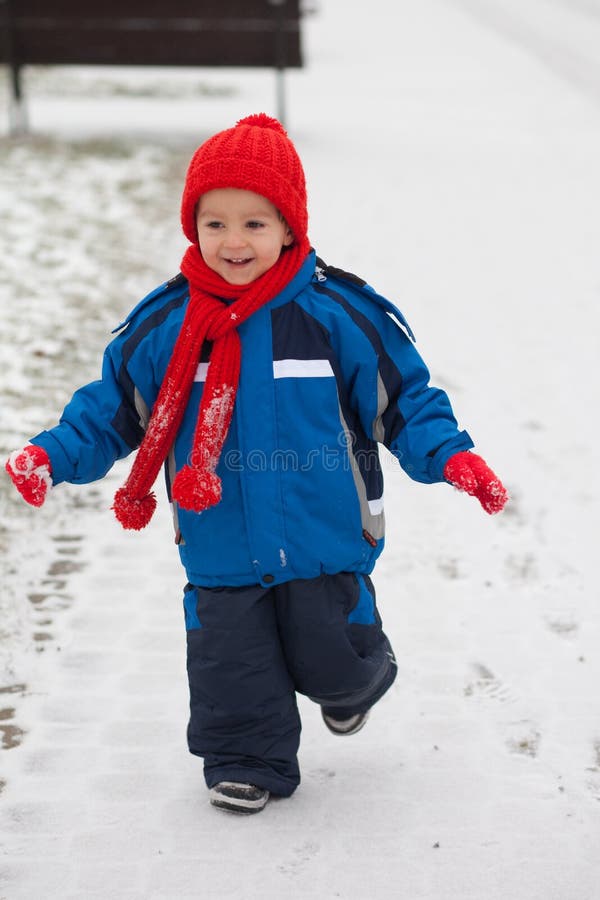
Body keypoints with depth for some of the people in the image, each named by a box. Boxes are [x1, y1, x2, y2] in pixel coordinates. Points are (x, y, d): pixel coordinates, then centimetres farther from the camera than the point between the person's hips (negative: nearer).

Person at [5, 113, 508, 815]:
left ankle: (352, 685, 46)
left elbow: (403, 397, -1)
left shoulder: (338, 312, -9)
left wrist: (450, 457, -13)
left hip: (323, 547, -1)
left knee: (329, 661, 10)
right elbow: (114, 405, 6)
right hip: (222, 554, 2)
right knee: (231, 663, 8)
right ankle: (246, 763, 33)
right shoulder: (164, 324, -4)